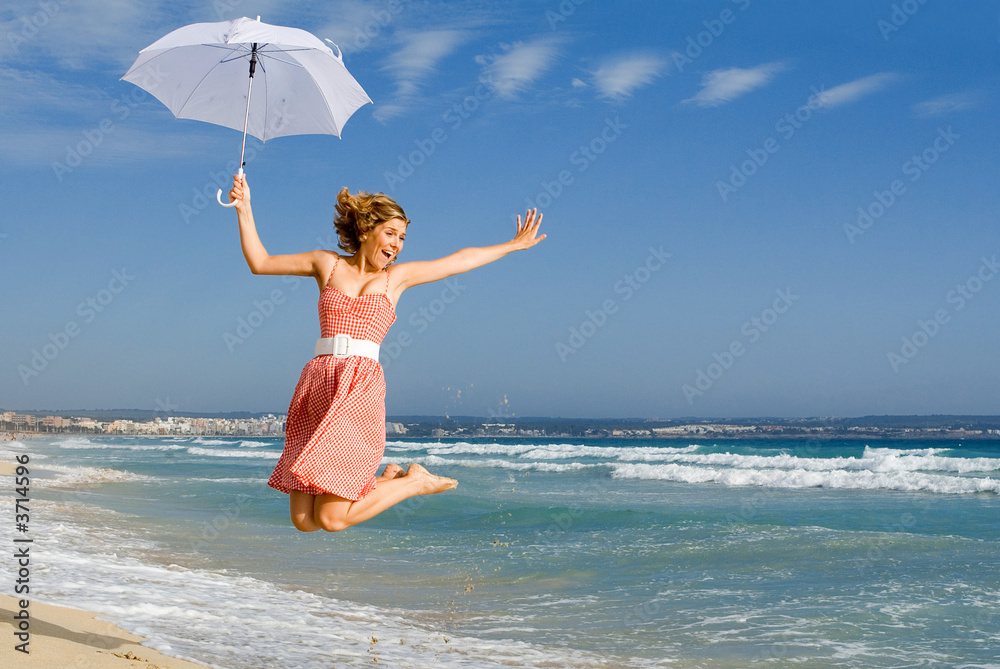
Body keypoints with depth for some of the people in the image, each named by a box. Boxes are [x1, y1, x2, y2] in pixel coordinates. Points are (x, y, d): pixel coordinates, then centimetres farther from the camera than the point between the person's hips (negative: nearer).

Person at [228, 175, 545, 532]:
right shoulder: (327, 263, 15)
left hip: (360, 390, -2)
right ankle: (384, 481, 24)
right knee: (304, 521, -1)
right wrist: (244, 208, 12)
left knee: (331, 518, -13)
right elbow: (259, 262, 19)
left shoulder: (398, 276, 15)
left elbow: (462, 259, 25)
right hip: (316, 384, 3)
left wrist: (514, 245, 31)